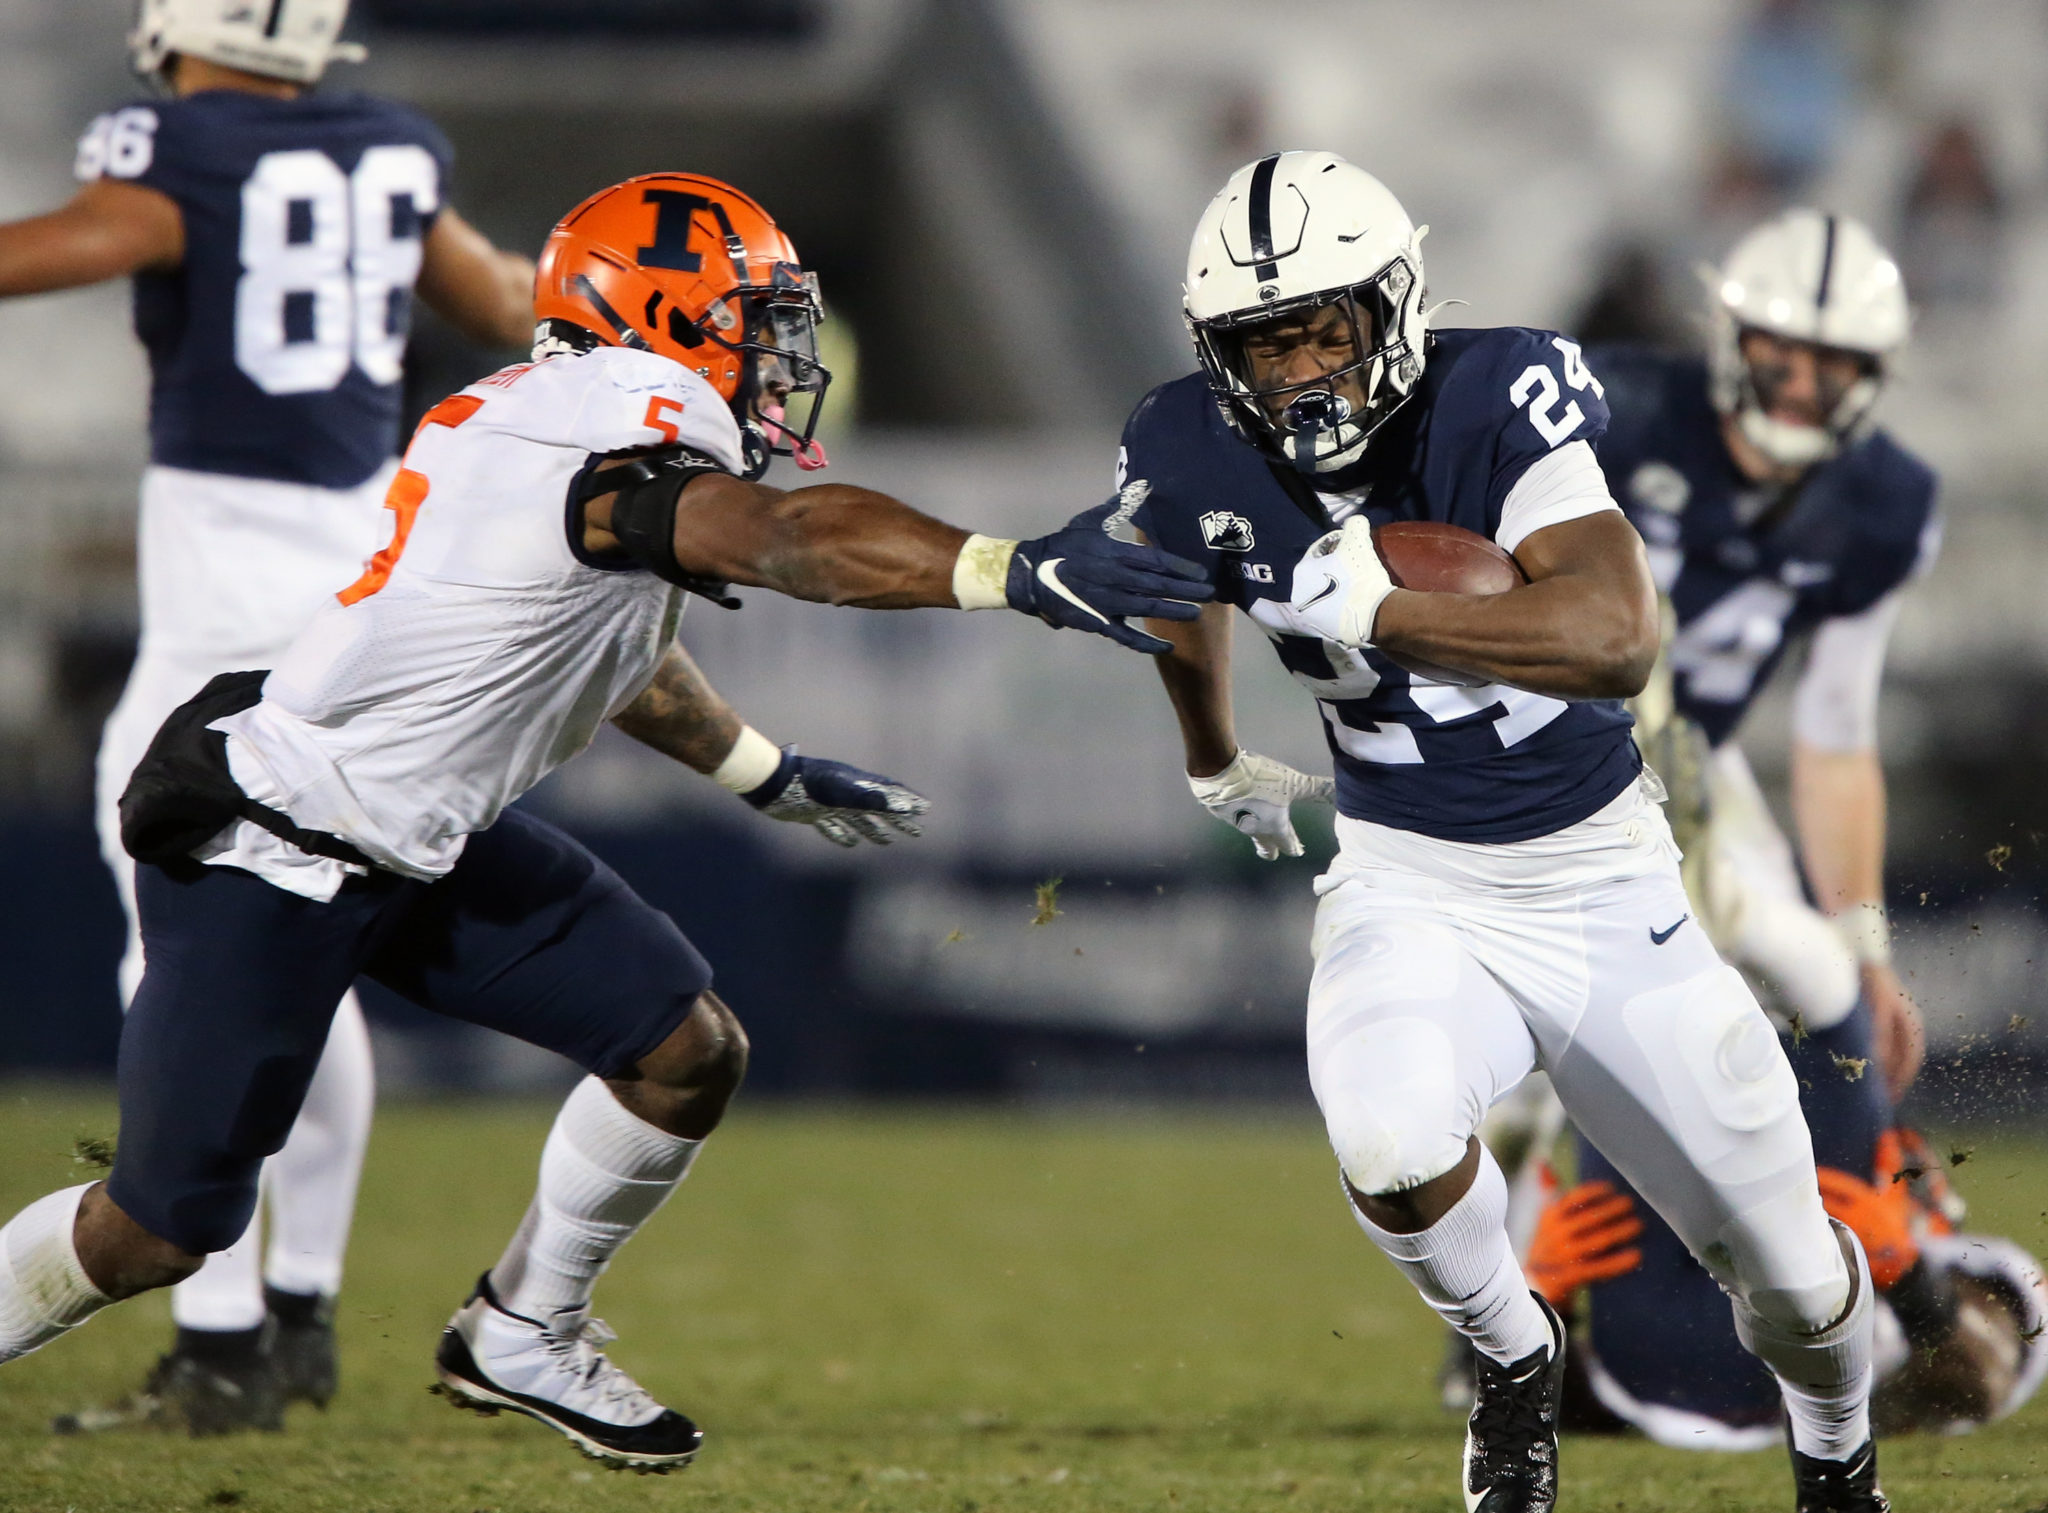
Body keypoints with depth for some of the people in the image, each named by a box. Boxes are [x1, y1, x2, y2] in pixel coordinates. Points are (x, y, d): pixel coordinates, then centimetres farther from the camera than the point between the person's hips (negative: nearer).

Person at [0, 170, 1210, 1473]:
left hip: (428, 844, 10)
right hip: (269, 862, -10)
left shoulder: (585, 424, 4)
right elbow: (792, 540, -44)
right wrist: (1023, 574, -55)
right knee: (159, 1233, -1)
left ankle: (523, 1339, 23)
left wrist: (766, 774, 31)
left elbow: (612, 648, 23)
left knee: (690, 1055, 3)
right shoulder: (606, 445, -26)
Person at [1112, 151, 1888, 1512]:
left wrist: (1370, 606, -37)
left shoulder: (1501, 403, -22)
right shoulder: (1193, 461, -11)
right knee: (1393, 1151, -33)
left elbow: (1617, 637, -37)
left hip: (1601, 875, -1)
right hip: (1406, 881, 1)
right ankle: (1515, 1359, 0)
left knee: (1797, 1286, 7)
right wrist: (1217, 769, 31)